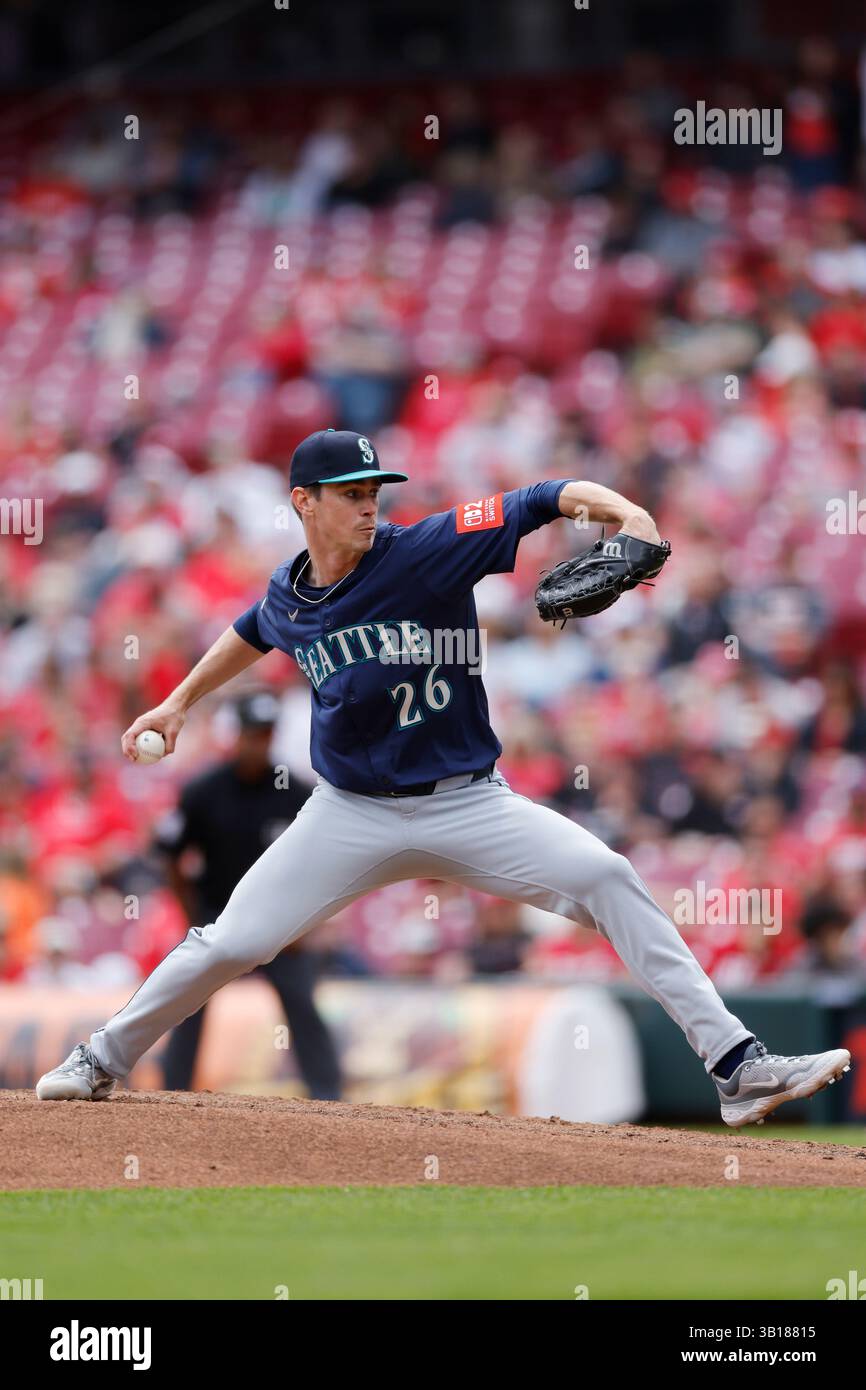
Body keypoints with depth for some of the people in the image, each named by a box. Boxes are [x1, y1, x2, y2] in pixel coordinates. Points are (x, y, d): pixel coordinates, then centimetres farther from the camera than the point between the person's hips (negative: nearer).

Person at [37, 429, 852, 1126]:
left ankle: (737, 1067, -23)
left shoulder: (429, 551, -14)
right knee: (231, 943, -2)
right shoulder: (289, 596, -1)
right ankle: (105, 1059, 24)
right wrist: (179, 703, 29)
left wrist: (623, 510, -39)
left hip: (468, 805, -3)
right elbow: (251, 634, 25)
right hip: (353, 815, 3)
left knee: (605, 879, -21)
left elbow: (550, 501, -21)